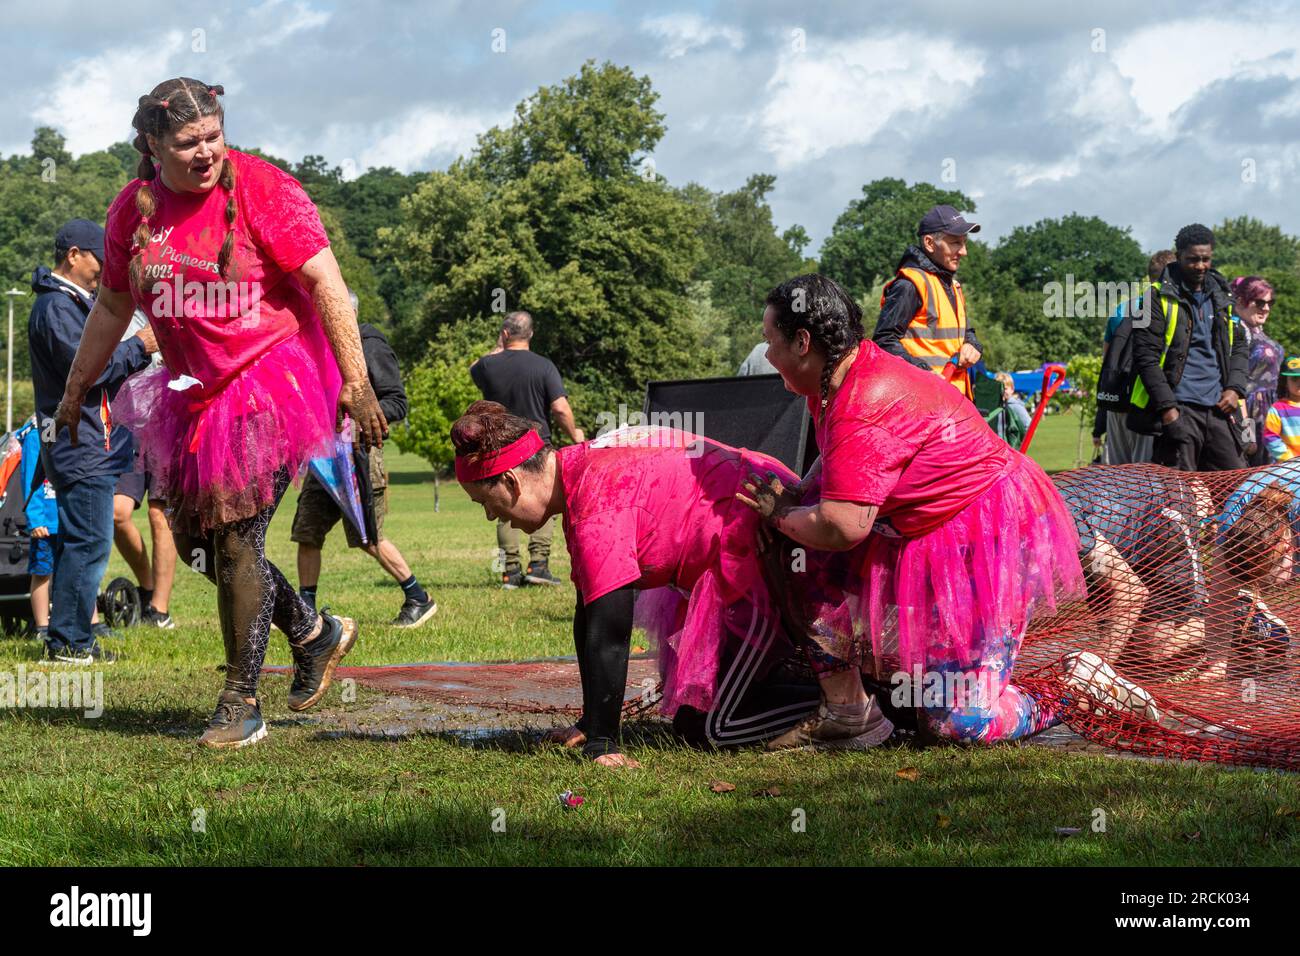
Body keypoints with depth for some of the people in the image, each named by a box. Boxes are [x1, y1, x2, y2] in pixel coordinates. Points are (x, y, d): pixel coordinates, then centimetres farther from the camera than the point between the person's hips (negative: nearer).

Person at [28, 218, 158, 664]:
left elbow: (98, 363, 21)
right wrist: (138, 346, -12)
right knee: (89, 544, -10)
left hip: (90, 446, 11)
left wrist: (143, 349, 7)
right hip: (82, 446, -11)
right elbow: (86, 370, -20)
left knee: (77, 543, 12)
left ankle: (69, 638, 16)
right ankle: (70, 641, -8)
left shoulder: (75, 303, 21)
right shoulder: (57, 307, -13)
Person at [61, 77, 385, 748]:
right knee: (195, 538, 9)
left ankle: (241, 705, 1)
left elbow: (325, 281, -14)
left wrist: (355, 381, -18)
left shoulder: (262, 189, -13)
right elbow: (113, 305, 17)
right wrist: (76, 390, 22)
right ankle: (315, 634, 30)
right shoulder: (134, 209, 4)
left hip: (271, 378, -7)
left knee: (235, 538, -11)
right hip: (195, 391, 7)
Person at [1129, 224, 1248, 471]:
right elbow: (1146, 356, -6)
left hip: (1218, 409, 6)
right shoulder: (1159, 297, 0)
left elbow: (1239, 347, 24)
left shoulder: (1222, 298, 18)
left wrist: (1234, 388, 6)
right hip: (1178, 410, -5)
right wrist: (1167, 407, -14)